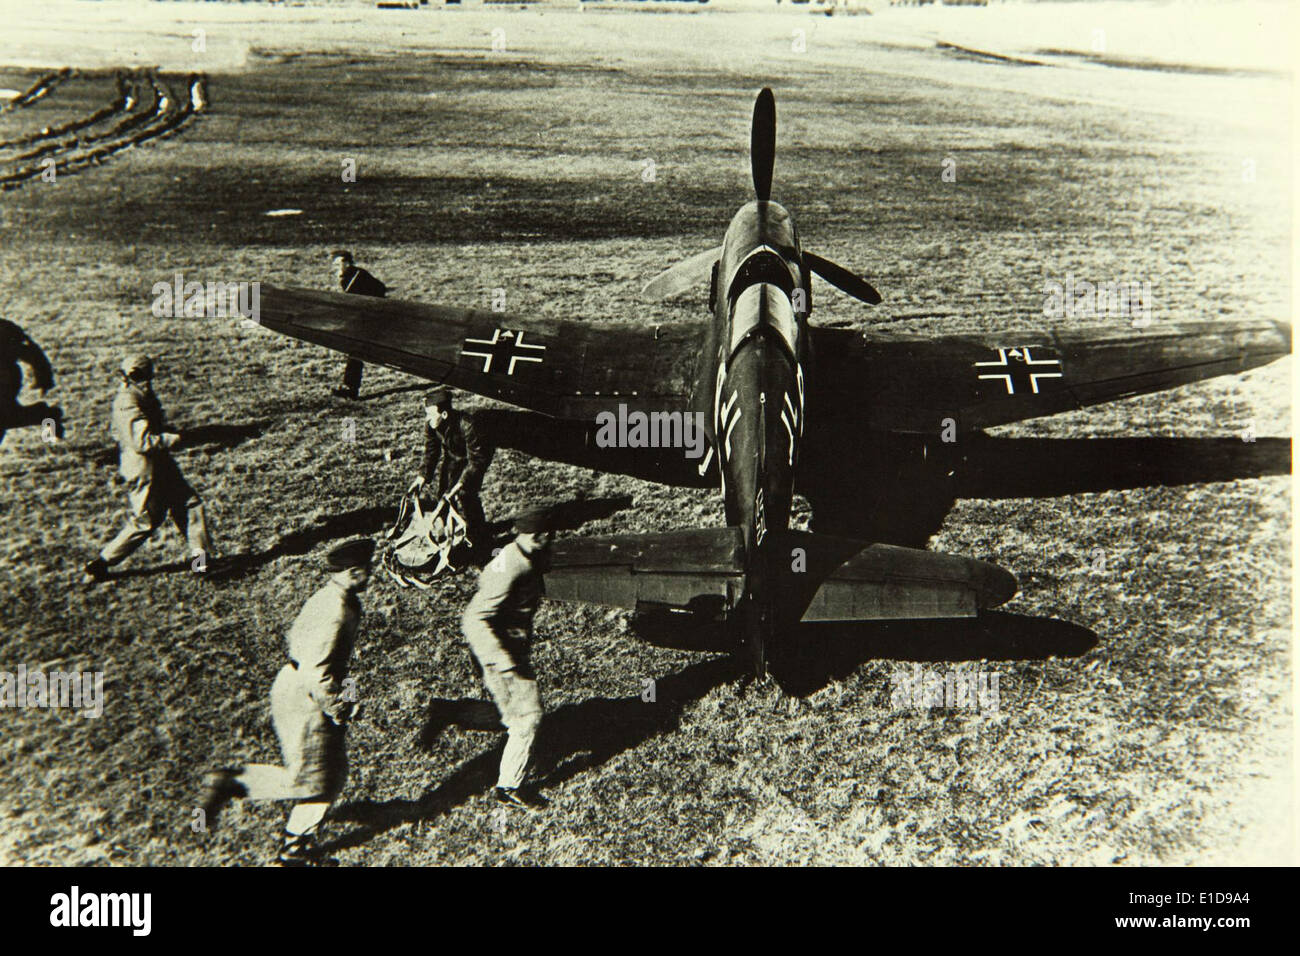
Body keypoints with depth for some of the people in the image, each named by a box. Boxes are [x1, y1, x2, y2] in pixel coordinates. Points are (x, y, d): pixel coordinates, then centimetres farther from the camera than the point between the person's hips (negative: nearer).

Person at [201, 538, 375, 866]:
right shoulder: (337, 614, -26)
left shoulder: (326, 597, 5)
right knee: (305, 780, 2)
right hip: (304, 700, -10)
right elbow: (315, 673, -27)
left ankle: (296, 847, 27)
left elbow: (296, 636, 17)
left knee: (332, 775, 16)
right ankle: (230, 782, 10)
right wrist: (337, 710, -14)